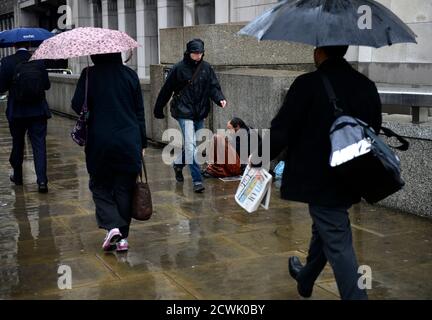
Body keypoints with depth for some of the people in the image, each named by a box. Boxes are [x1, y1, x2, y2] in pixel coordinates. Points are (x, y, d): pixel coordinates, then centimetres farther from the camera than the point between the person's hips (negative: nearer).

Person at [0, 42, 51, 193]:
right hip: (38, 111, 0)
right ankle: (42, 180, -12)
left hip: (17, 112, 0)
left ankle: (17, 176, 31)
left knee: (17, 144, 17)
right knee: (39, 145, 0)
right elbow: (47, 85, 0)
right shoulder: (39, 61, -4)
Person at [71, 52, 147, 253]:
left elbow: (77, 106, -8)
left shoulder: (89, 75, -6)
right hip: (129, 142, 2)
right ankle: (123, 237, 13)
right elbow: (139, 111, 5)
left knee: (100, 186, 14)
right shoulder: (130, 75, 2)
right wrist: (142, 143, 12)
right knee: (125, 189, 10)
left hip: (99, 142, -2)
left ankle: (112, 226, -6)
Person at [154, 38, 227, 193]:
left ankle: (178, 164, 43)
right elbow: (167, 89, 1)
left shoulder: (206, 68, 4)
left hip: (200, 113, 4)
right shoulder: (179, 68, -6)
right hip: (184, 112, -4)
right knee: (190, 145, -12)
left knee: (191, 144, 15)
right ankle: (197, 180, -10)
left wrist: (220, 99, -18)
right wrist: (158, 110, 6)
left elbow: (213, 87, 4)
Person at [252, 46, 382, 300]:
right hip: (350, 181, 7)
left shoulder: (307, 84, -16)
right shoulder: (368, 87, 3)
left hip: (318, 181, -7)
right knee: (324, 231, 26)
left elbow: (282, 130, -15)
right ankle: (305, 279, 48)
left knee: (338, 245, -2)